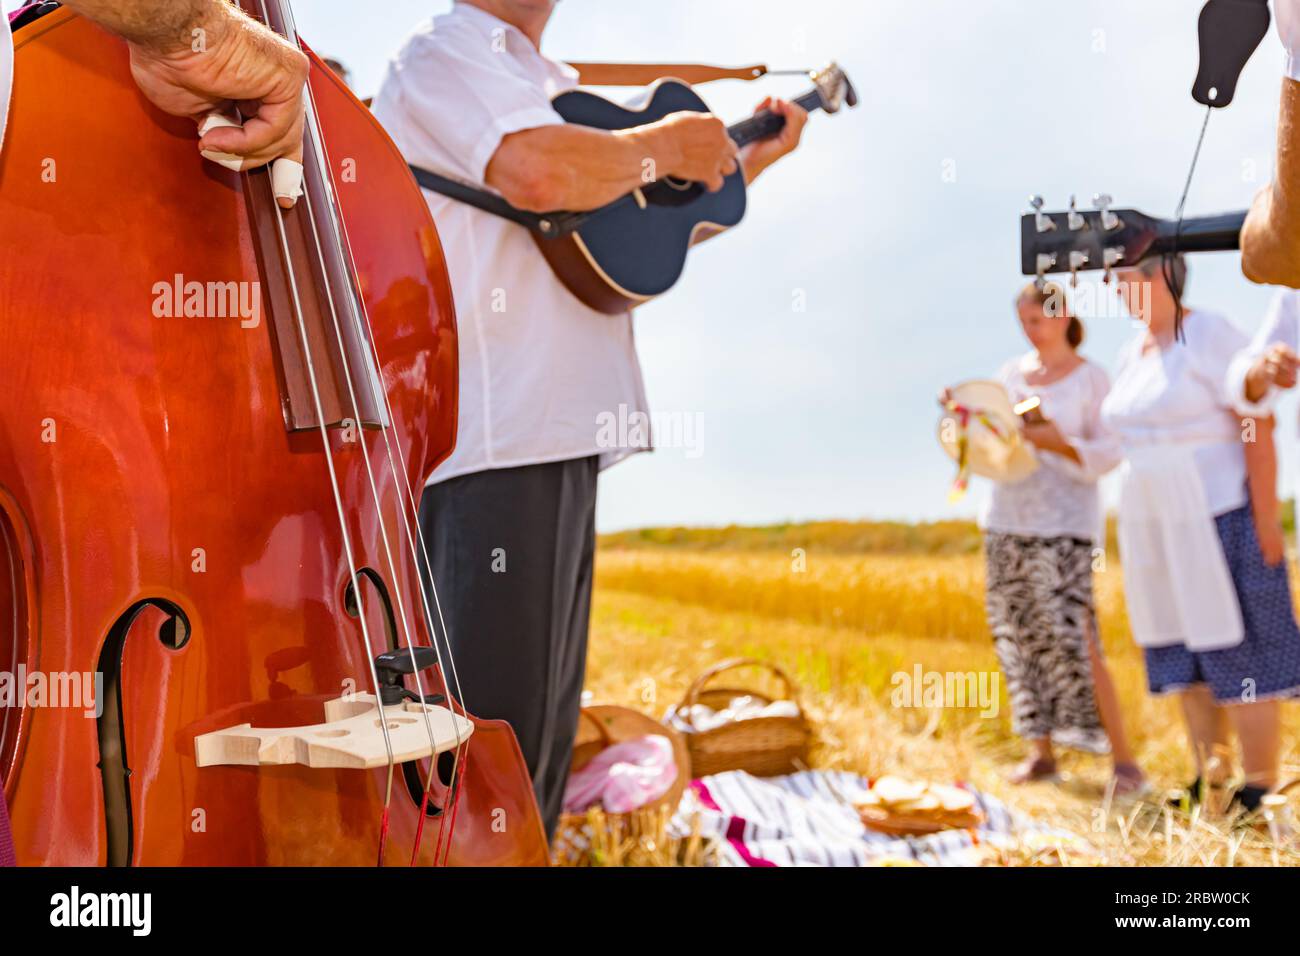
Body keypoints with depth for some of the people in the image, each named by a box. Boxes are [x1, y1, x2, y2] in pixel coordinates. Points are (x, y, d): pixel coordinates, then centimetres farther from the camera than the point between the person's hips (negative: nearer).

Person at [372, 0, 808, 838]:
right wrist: (662, 147, -9)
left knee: (543, 734, 15)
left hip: (559, 432, 10)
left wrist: (750, 160, 29)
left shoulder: (550, 82, 25)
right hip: (492, 445, -10)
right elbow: (543, 173, -25)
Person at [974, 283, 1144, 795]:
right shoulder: (1011, 372, 12)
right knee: (1021, 637, 6)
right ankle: (1041, 750, 16)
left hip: (1065, 524, -5)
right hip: (1008, 520, 5)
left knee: (1075, 641, -11)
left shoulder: (1091, 378, -1)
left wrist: (1058, 443, -20)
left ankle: (1123, 758, -3)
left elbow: (1109, 451, -5)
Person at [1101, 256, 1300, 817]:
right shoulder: (1132, 355, 13)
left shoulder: (1210, 336, -10)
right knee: (1186, 661, 10)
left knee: (1237, 658, -5)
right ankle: (1209, 781, 19)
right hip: (1156, 529, 7)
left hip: (1216, 519, -7)